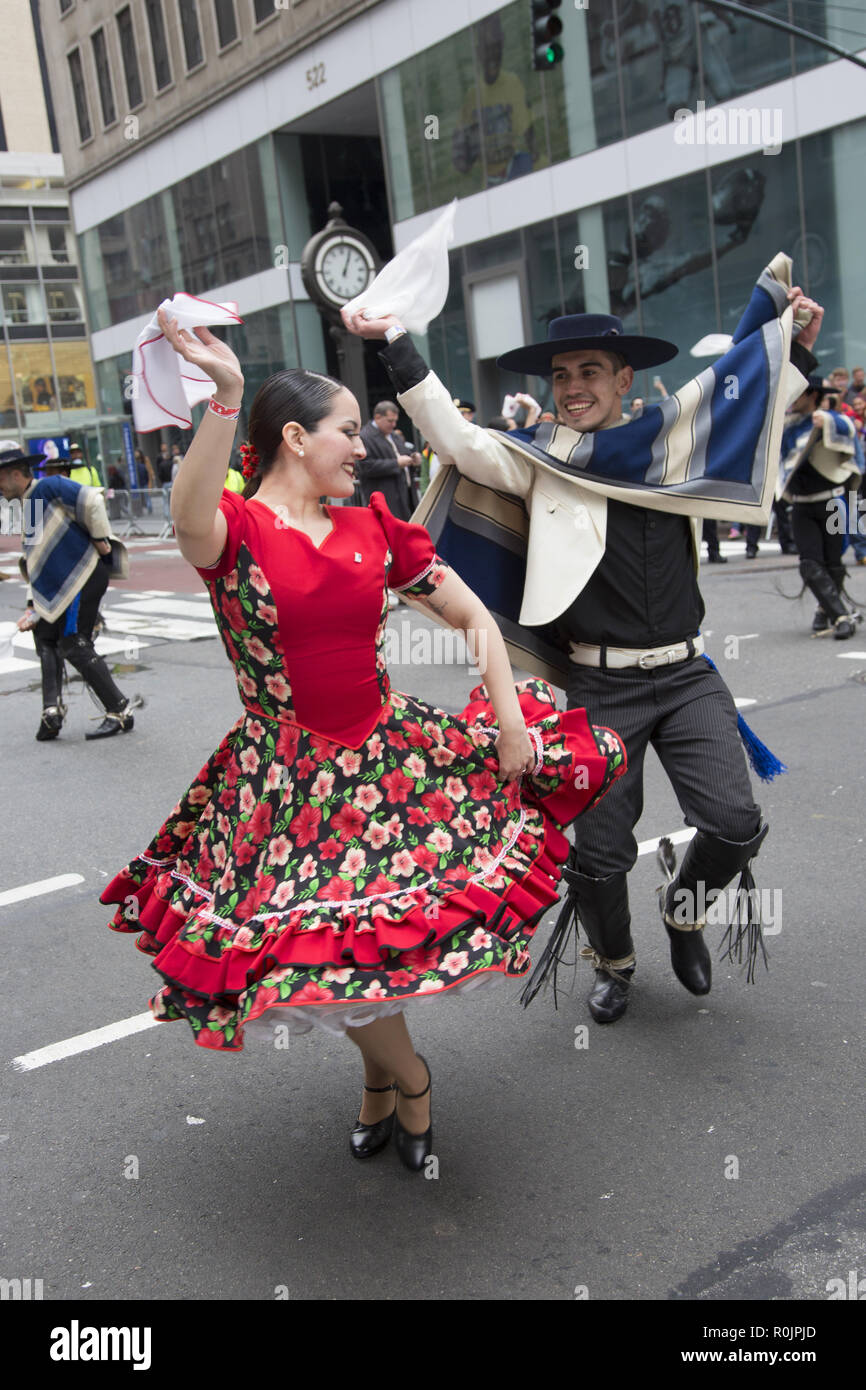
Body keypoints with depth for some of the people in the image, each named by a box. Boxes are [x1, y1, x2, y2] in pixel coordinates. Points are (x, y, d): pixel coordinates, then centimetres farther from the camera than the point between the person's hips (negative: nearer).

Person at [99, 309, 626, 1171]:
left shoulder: (374, 530, 6)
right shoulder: (236, 528, -8)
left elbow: (475, 617, 10)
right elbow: (191, 524, -35)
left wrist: (510, 714, -3)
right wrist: (226, 397, -47)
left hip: (391, 754, 4)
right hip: (285, 776, -4)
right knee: (318, 951, -2)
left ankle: (382, 1077, 36)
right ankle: (405, 1081, 30)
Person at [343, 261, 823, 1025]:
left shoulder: (673, 440, 8)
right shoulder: (540, 458, 2)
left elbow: (752, 397, 24)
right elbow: (455, 437, -9)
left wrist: (799, 350, 13)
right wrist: (397, 344, -14)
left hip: (687, 675, 2)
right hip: (601, 687, -1)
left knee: (736, 823, -10)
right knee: (600, 851, 4)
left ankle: (684, 911, 24)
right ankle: (614, 963, 34)